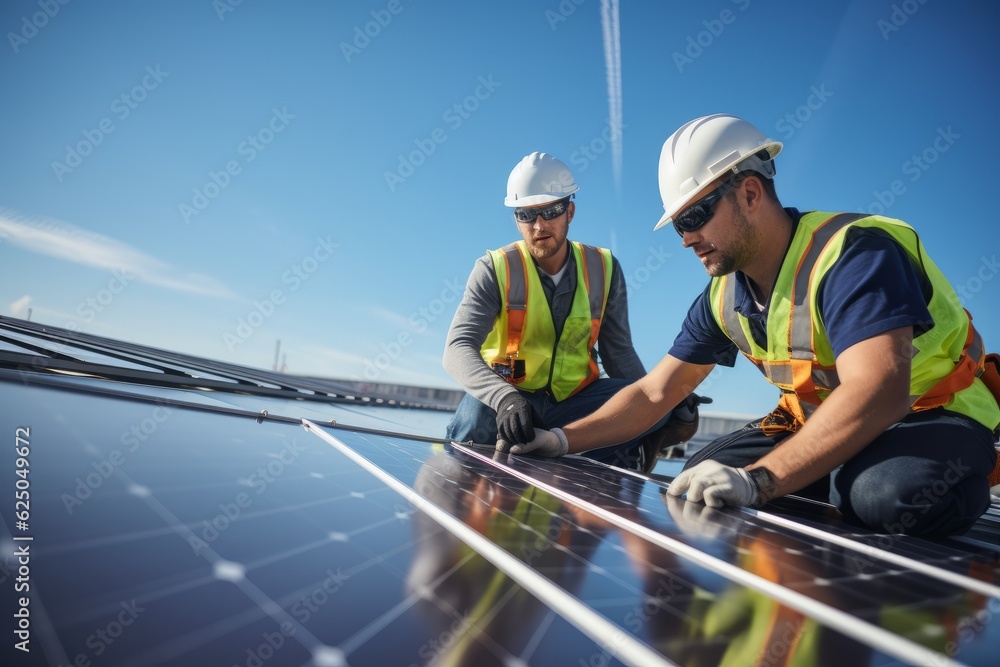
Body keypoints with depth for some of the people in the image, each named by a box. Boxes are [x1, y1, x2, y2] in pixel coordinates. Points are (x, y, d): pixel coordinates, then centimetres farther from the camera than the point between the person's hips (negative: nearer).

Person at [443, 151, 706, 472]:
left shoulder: (603, 269, 0)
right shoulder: (495, 270, -9)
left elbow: (619, 353, 5)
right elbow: (458, 348, -22)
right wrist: (505, 397, -42)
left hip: (574, 399, 2)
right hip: (509, 396, -1)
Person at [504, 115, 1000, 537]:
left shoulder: (852, 253, -26)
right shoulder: (723, 298, -3)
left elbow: (877, 392, -39)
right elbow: (654, 394, 0)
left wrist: (757, 480, -47)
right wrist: (564, 439, -10)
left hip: (933, 416, -6)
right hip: (817, 422, 7)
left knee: (890, 492, -38)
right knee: (701, 481, -5)